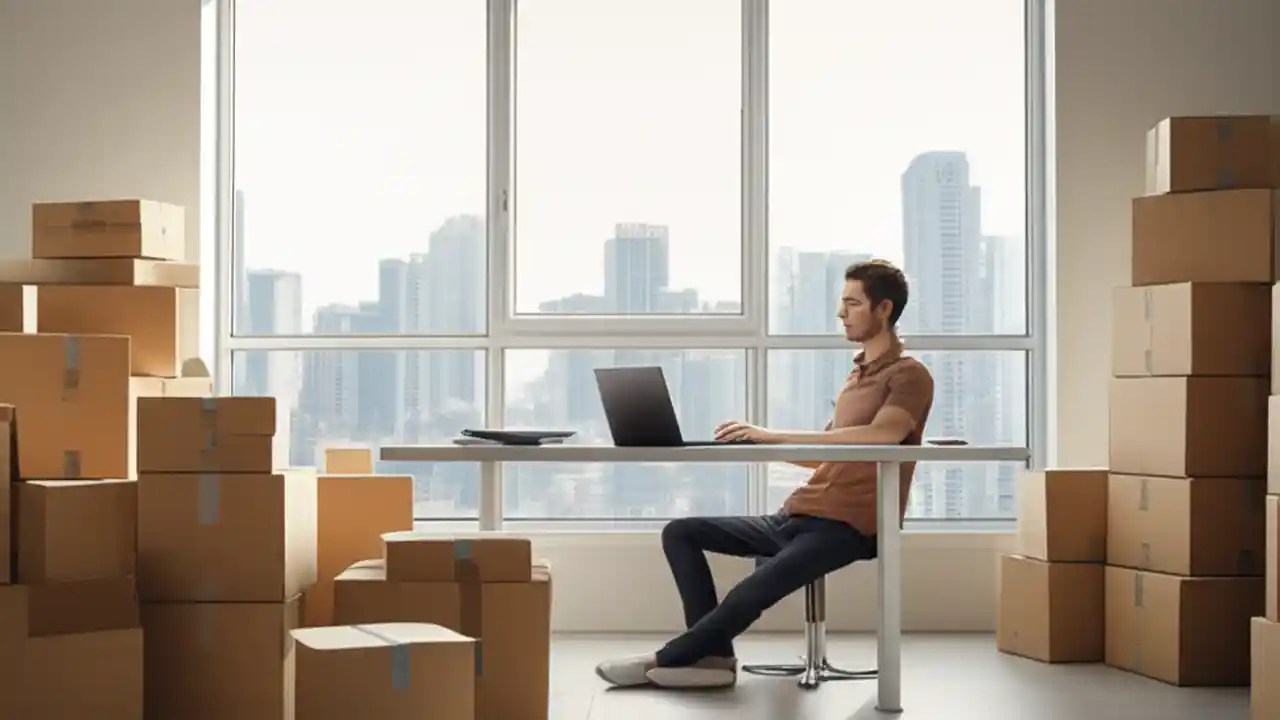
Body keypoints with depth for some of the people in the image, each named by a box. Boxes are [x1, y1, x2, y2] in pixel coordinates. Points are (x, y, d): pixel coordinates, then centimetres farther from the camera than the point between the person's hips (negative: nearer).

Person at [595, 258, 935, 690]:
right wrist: (760, 445, 6)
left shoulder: (909, 376, -6)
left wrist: (773, 435, -28)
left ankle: (663, 662, -11)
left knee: (751, 593, -31)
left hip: (846, 526, -9)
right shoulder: (858, 373, 22)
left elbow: (879, 436, -27)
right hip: (798, 516, 10)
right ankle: (714, 654, -11)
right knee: (679, 533, 1)